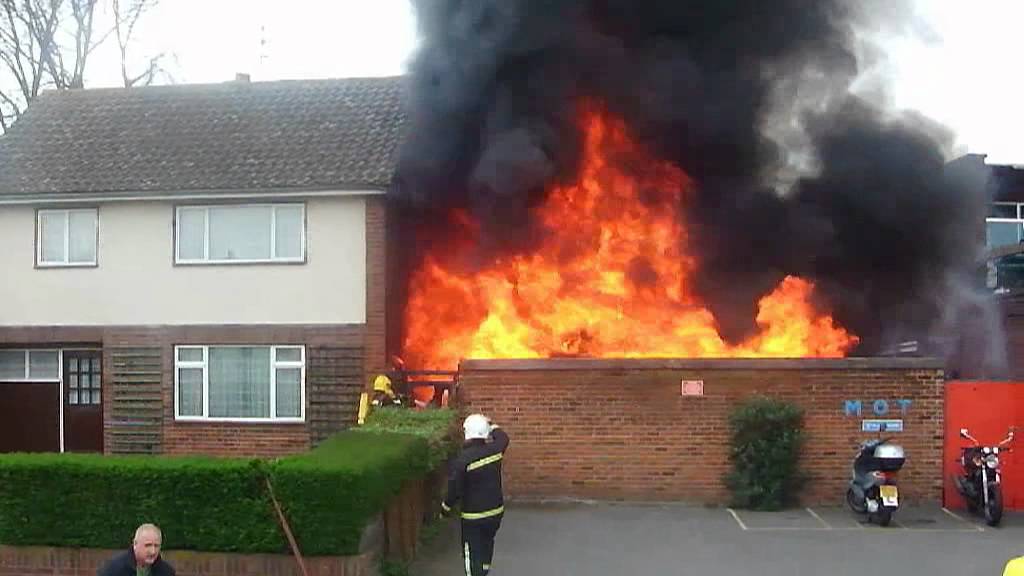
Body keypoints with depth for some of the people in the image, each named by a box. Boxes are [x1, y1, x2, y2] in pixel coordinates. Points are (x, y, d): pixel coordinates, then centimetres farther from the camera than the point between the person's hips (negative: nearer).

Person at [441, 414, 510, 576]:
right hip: (496, 511, 6)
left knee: (473, 554, 7)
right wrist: (491, 425, 31)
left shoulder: (461, 460, -23)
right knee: (487, 542, 30)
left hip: (473, 517, -5)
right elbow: (503, 437, 16)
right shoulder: (495, 450, -9)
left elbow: (455, 491, -18)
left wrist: (445, 507, 0)